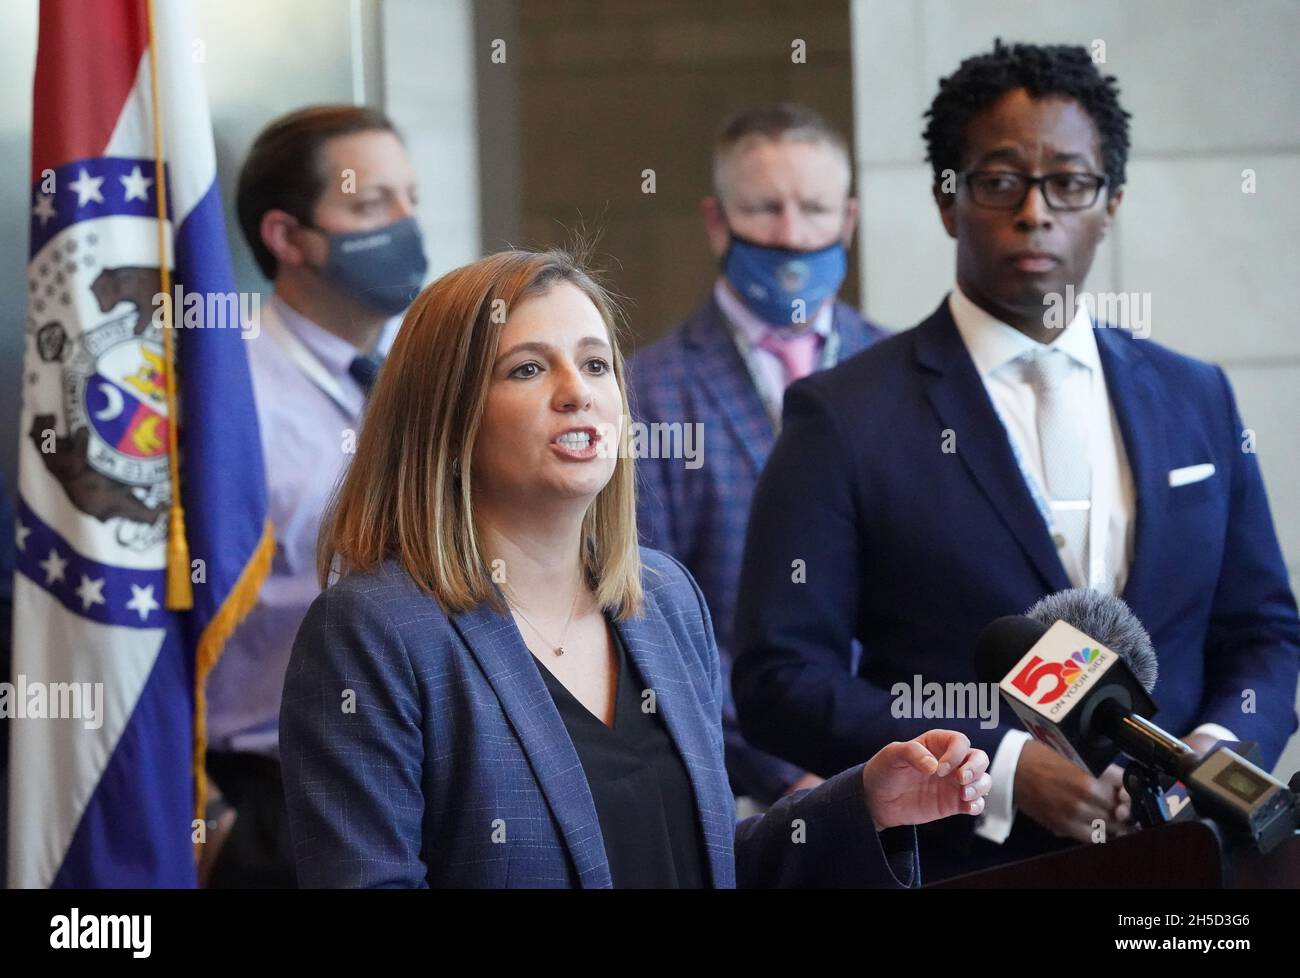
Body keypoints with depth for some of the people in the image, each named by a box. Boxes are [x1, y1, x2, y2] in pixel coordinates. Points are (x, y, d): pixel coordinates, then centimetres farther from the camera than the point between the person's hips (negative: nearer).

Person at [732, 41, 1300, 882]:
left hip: (1172, 865, 3)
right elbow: (781, 678, -9)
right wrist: (1002, 766, -17)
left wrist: (1224, 745, -7)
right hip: (955, 870, -3)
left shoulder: (1197, 400, 9)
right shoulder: (846, 418, -4)